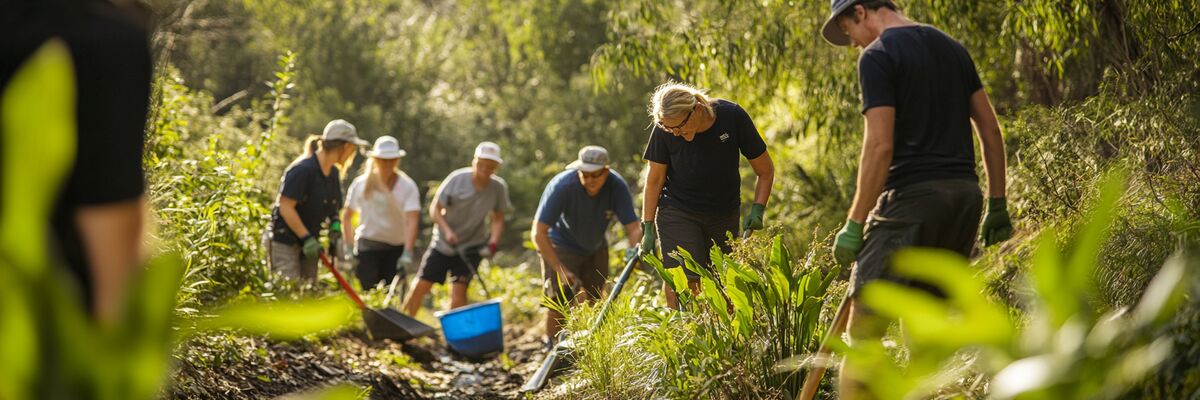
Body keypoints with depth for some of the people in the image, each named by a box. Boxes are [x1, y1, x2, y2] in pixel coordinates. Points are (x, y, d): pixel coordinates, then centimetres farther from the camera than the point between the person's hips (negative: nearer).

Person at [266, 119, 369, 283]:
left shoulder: (333, 173, 9)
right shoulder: (303, 169, -18)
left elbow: (332, 207, 21)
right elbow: (285, 207, -21)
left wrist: (335, 223, -3)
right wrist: (307, 238, -21)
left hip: (309, 243, 9)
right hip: (284, 244, -9)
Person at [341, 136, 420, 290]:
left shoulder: (407, 186, -9)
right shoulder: (361, 184, -2)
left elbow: (412, 221, -19)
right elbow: (347, 216, 7)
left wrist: (407, 253, -30)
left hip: (397, 247, 0)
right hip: (367, 245, 0)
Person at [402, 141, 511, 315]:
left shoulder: (498, 188, -8)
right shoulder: (457, 179, -14)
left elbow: (498, 219, 4)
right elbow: (435, 208, -8)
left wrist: (493, 242, -12)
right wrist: (447, 230, -23)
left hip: (471, 248, 0)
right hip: (443, 243, 0)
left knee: (458, 292, -14)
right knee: (420, 287, 1)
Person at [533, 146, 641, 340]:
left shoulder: (617, 187, -25)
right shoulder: (562, 186, -34)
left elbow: (633, 227, -23)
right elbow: (539, 233, -33)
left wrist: (634, 249, -48)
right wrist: (560, 270, -36)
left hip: (596, 249, 4)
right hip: (561, 248, -4)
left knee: (592, 302, 11)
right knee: (558, 303, -12)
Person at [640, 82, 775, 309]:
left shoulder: (732, 117, -17)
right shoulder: (664, 131, -17)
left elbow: (765, 171, -5)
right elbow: (655, 181, -4)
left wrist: (757, 210, -13)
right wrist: (648, 228, -5)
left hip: (724, 215, 1)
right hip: (677, 212, -1)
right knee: (683, 283, -16)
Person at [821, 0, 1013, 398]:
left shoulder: (877, 57, -5)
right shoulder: (952, 48, 17)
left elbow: (880, 146, -13)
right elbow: (991, 130, 16)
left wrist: (855, 223, -10)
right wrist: (997, 205, 18)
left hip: (912, 197, -8)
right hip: (965, 195, 8)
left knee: (863, 327, -7)